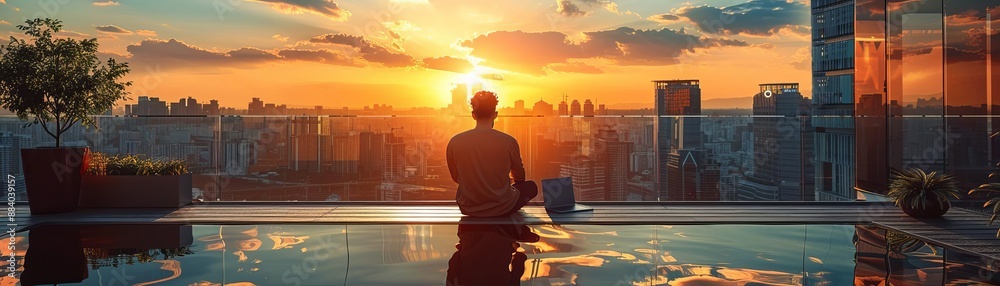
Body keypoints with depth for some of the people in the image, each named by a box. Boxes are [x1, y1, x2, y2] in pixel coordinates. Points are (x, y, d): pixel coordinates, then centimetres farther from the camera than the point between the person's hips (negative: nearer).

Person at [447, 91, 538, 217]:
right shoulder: (508, 141, -14)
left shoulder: (455, 142, -11)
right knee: (531, 186, 27)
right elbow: (519, 177, 4)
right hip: (501, 209, -3)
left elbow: (456, 177, 5)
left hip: (468, 208, 3)